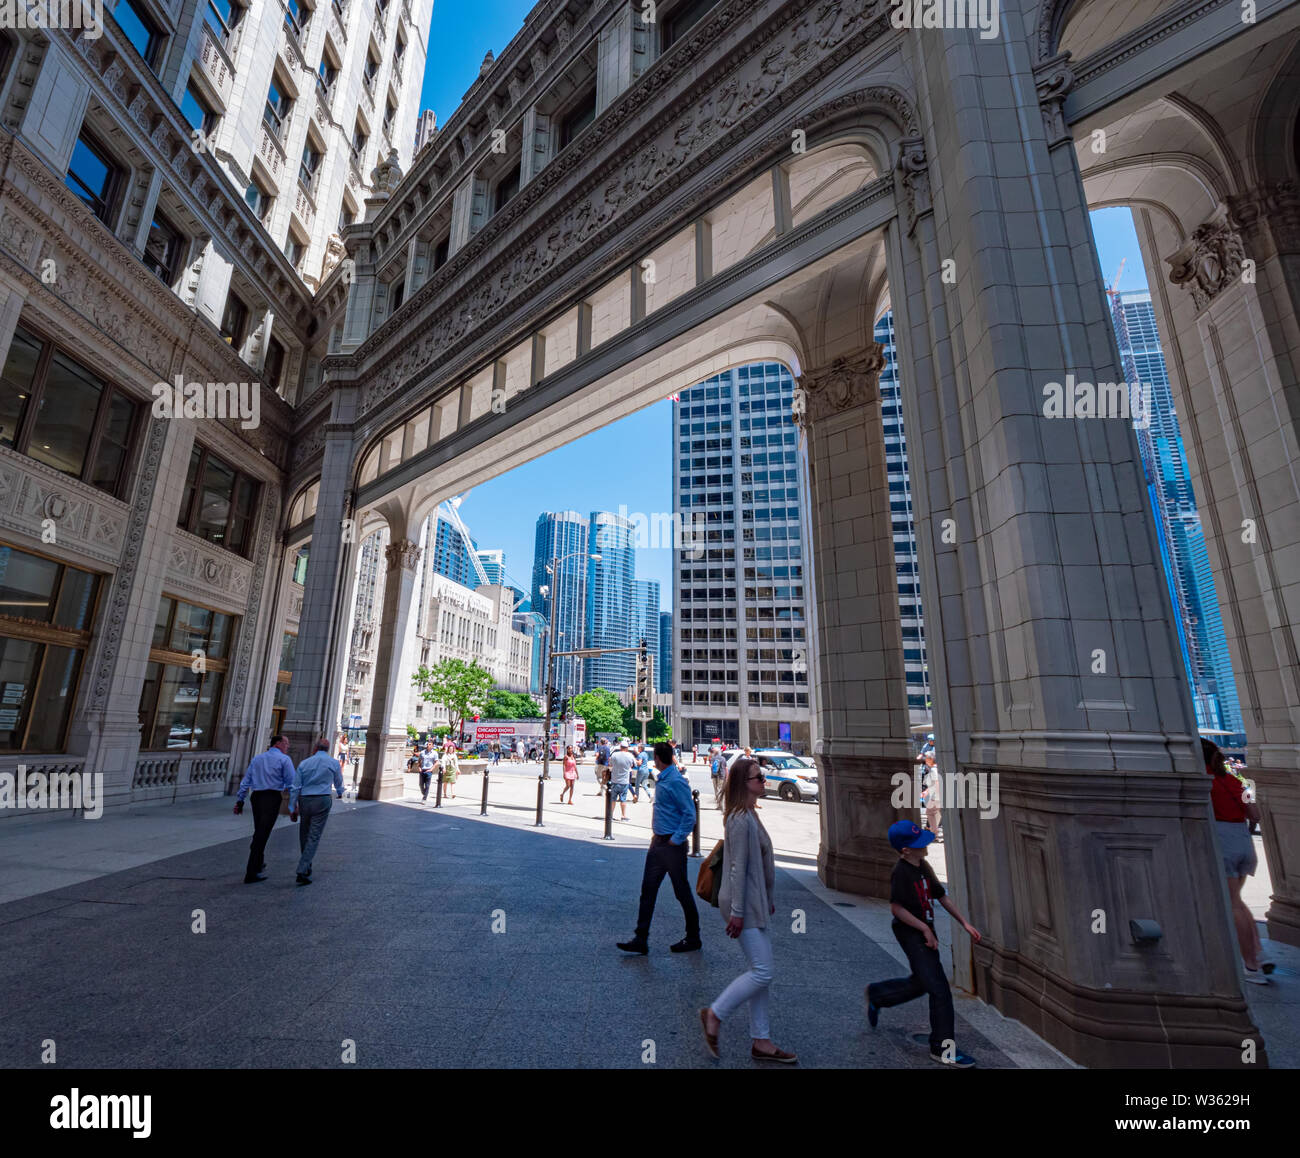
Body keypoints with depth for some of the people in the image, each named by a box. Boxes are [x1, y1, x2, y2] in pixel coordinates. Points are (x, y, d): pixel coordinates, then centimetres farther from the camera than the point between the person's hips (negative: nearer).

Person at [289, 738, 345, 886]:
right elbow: (338, 782, 19)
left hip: (304, 801, 3)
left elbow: (295, 787, 4)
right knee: (314, 837, -3)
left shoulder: (304, 763, 8)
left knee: (304, 834, 16)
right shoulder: (333, 763, 3)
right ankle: (302, 872, -11)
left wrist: (292, 808, 8)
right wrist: (340, 793, 40)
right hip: (322, 800, -3)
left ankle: (306, 867, 26)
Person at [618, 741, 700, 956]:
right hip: (658, 842, 9)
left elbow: (690, 815, -22)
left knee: (682, 892, 7)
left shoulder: (676, 782, -20)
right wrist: (657, 834, 15)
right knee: (648, 890, 9)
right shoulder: (663, 779, 9)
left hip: (672, 845, -9)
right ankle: (641, 940, 16)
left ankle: (693, 939, 24)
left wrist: (676, 839, -20)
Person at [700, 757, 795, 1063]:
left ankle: (761, 1043, 26)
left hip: (755, 904, 10)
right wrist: (737, 911, -20)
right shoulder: (740, 819, -21)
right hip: (745, 905, -10)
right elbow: (738, 867, -22)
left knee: (758, 972, 15)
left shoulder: (749, 816, 10)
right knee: (762, 973, -3)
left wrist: (767, 899, 20)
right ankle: (715, 1015, 12)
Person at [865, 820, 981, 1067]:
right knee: (940, 989, -5)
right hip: (911, 934, -9)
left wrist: (965, 923, 9)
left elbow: (942, 896, 13)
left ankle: (876, 994, 39)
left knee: (920, 983, 21)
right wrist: (925, 929, -19)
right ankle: (943, 1049, 11)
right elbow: (897, 908, -24)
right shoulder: (901, 872, -23)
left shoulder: (923, 867, 5)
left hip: (924, 932, 9)